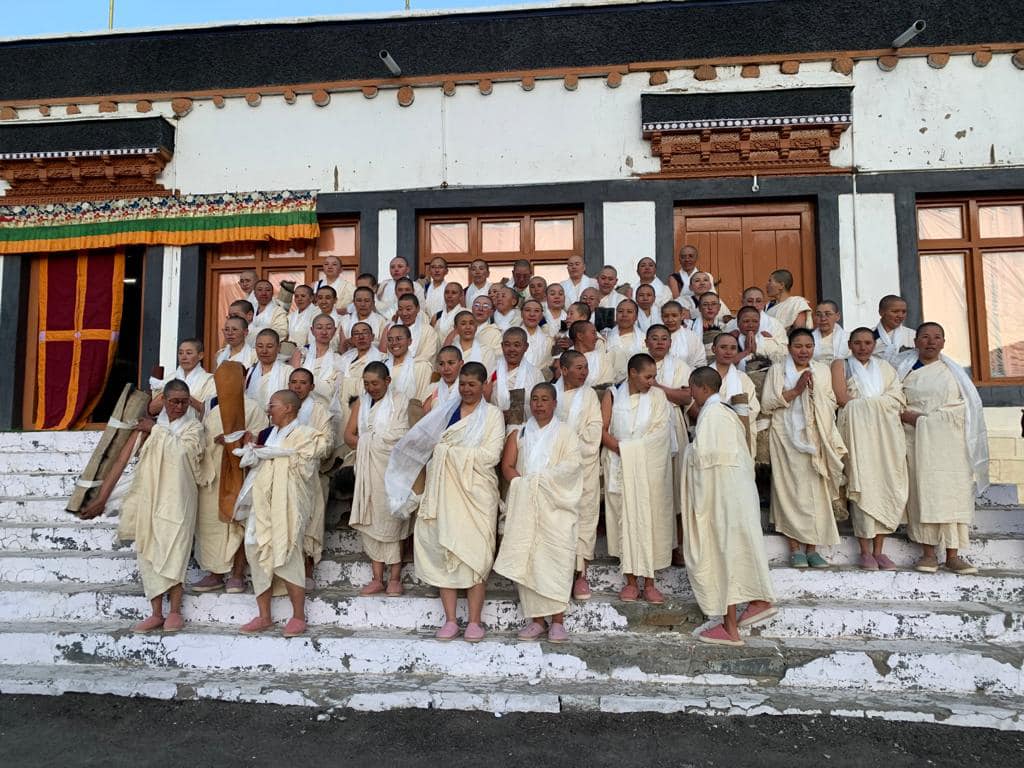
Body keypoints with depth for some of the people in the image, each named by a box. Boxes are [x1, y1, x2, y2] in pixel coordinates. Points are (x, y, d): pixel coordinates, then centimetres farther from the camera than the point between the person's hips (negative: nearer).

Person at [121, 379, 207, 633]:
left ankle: (175, 612, 2)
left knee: (173, 551, -6)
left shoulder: (193, 427, 2)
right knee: (148, 552, 2)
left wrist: (156, 430, -8)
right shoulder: (156, 426, 15)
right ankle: (156, 613, 8)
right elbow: (145, 464, 20)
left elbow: (182, 449, -18)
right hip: (151, 498, 5)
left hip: (176, 498, -5)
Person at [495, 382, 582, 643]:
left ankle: (557, 621, -9)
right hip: (524, 504, 3)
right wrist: (524, 484, -11)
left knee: (557, 556, -11)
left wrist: (541, 479, -14)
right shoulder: (519, 434, 18)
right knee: (526, 558, -3)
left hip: (556, 504, -2)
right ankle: (536, 619, 3)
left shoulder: (566, 432, 10)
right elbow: (507, 466, 6)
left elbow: (571, 464, -5)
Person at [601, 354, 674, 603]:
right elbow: (602, 429, -4)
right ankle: (631, 581, 11)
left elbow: (659, 433, -5)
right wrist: (622, 450, -18)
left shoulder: (657, 396, 4)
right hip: (620, 467, 0)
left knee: (650, 520, 1)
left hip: (650, 468, 0)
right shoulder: (613, 395, 4)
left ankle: (649, 582, 9)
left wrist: (628, 447, -12)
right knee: (625, 520, 2)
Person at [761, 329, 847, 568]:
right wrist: (795, 390, -11)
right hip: (787, 438, -3)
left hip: (815, 437, 3)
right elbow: (766, 403, -3)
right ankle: (795, 548, 0)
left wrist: (813, 391, -6)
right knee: (791, 488, -5)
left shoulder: (823, 370, 16)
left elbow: (831, 403, 12)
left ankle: (812, 548, 4)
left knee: (816, 489, -1)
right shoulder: (777, 371, 7)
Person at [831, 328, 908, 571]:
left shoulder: (885, 367, 20)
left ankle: (878, 550, 5)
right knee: (862, 486, -8)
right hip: (857, 431, -3)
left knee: (886, 485, -2)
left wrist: (861, 402, -6)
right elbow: (842, 398, -5)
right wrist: (878, 403, 0)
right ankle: (865, 551, -3)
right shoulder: (841, 365, 10)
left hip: (886, 432, 4)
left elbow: (897, 399, 6)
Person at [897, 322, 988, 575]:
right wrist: (909, 416, -15)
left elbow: (969, 403, 9)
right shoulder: (904, 368, 11)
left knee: (952, 492, -6)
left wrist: (935, 417, -5)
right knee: (922, 490, -5)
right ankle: (928, 552, -1)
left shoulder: (953, 370, 15)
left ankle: (953, 554, -3)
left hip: (949, 439, 1)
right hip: (917, 438, -1)